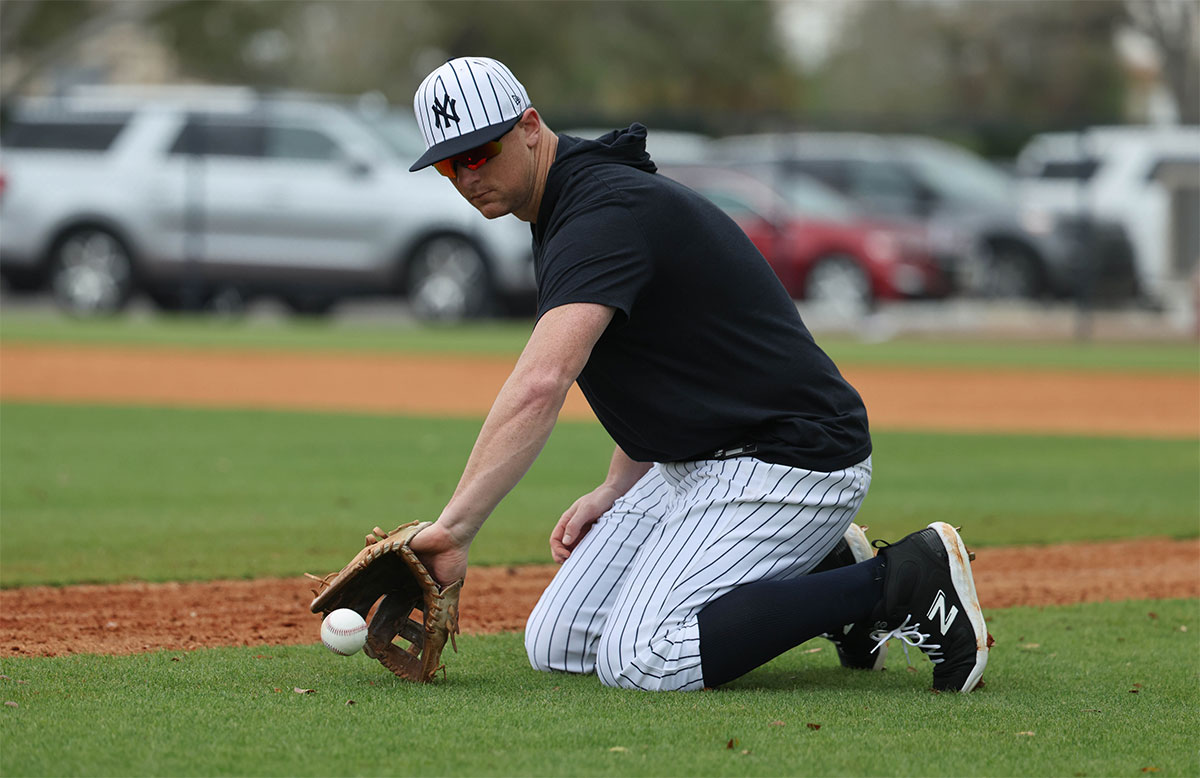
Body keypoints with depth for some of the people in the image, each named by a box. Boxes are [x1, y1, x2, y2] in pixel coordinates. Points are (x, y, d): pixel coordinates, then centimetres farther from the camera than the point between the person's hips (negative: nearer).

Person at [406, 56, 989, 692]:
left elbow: (540, 387, -36)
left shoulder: (604, 211, -22)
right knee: (556, 646, 4)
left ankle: (904, 581, -14)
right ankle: (820, 572, 11)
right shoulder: (563, 212, 12)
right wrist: (618, 490, 11)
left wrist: (455, 528, -40)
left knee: (638, 660, -24)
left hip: (792, 463, -10)